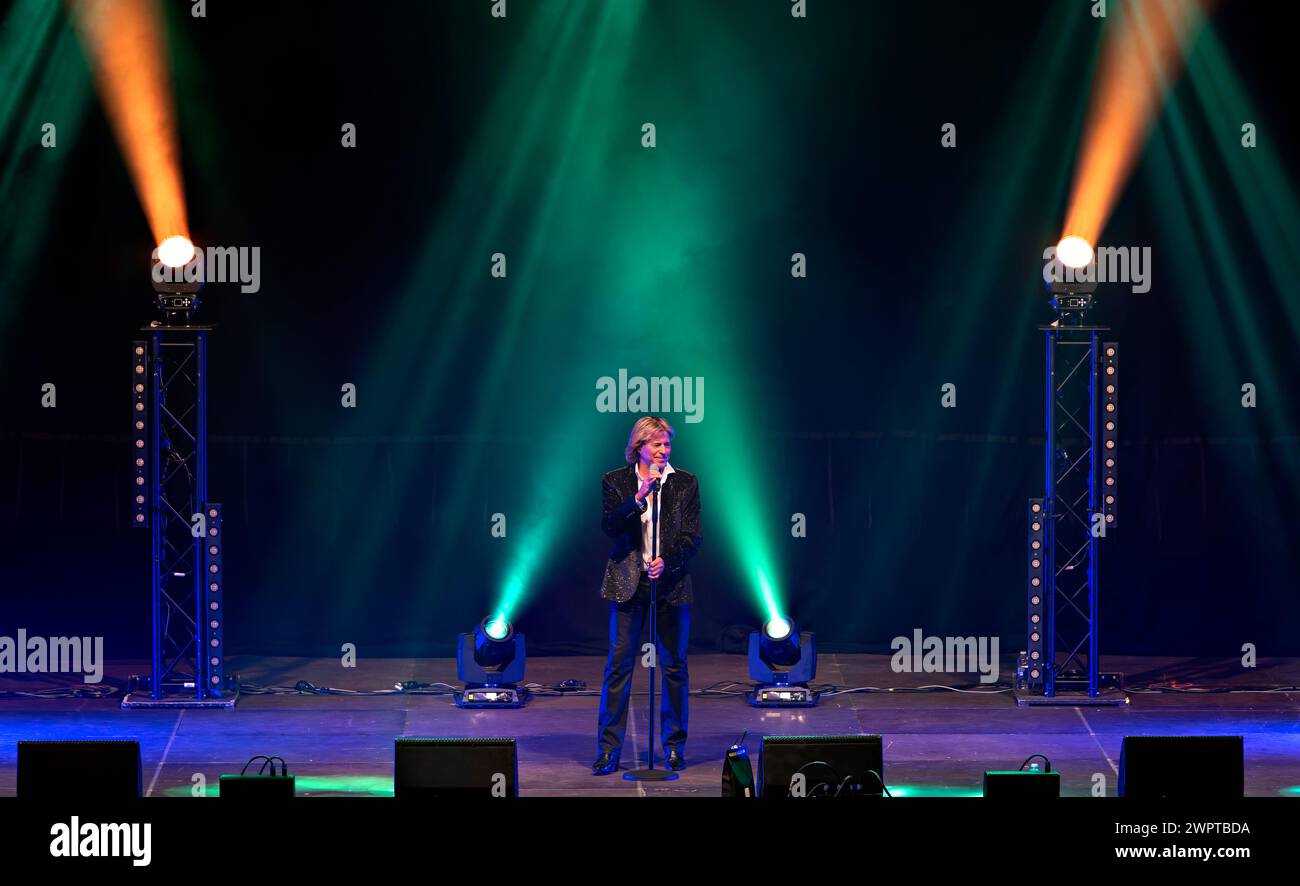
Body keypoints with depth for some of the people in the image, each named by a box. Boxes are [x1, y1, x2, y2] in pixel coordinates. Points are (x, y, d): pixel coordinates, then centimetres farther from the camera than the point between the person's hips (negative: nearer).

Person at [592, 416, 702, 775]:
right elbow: (608, 526, -8)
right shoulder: (616, 482, 3)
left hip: (671, 583, 1)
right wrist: (639, 498, -20)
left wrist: (667, 562, -15)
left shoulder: (685, 483, 4)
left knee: (674, 666, 5)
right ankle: (608, 749, -1)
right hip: (628, 584, -1)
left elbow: (692, 536, 0)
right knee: (619, 664, -3)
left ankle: (674, 747, 14)